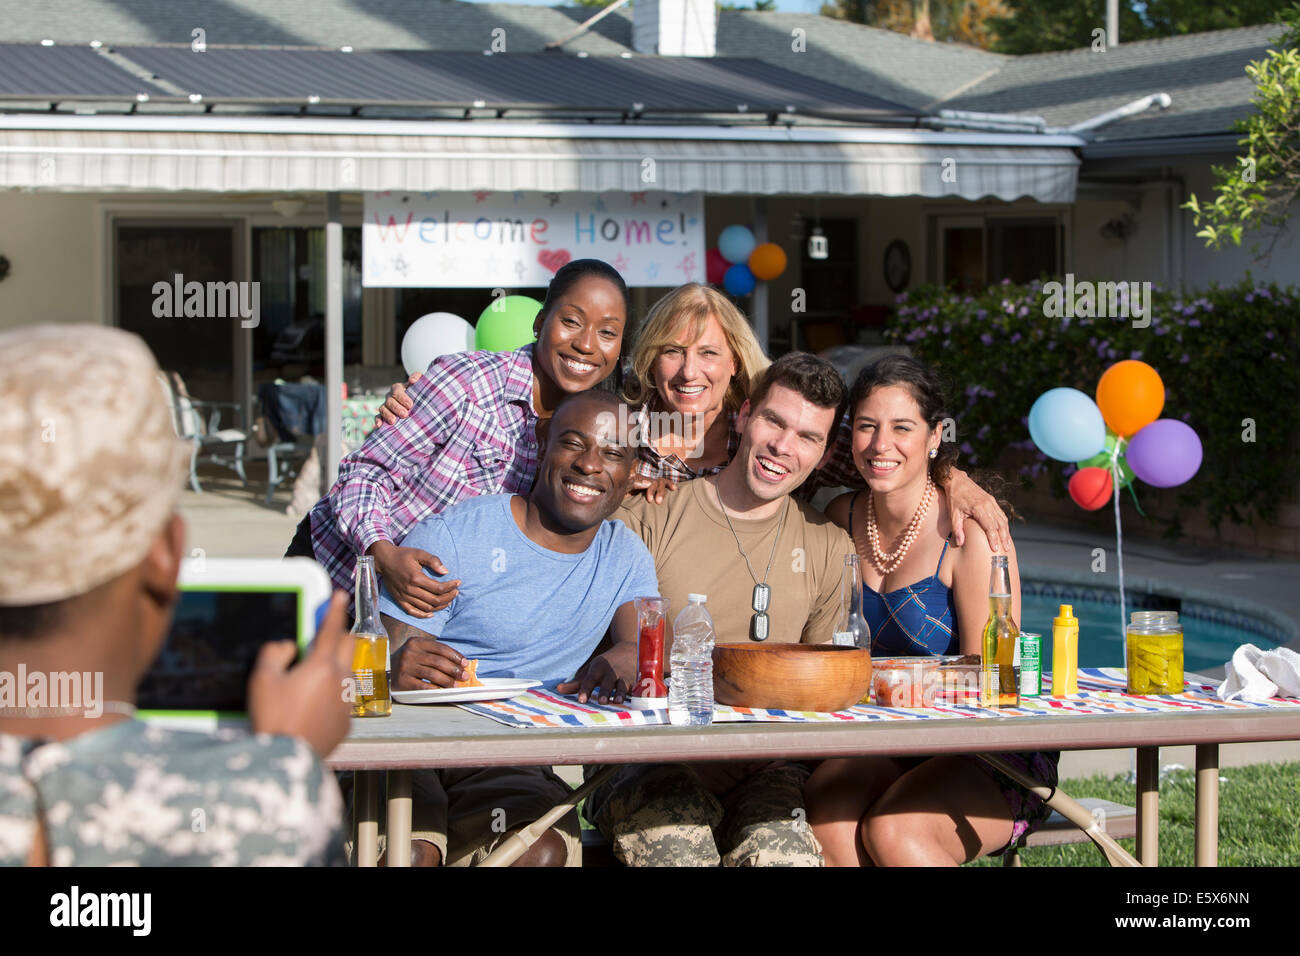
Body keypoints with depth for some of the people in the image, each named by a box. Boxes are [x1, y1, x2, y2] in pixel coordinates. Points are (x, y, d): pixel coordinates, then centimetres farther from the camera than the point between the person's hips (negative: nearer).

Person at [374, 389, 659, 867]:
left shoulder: (626, 557, 15)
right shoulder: (451, 536, -2)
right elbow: (389, 662, -7)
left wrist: (625, 660, -26)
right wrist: (396, 672, -32)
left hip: (516, 769, 4)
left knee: (545, 850, -30)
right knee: (413, 851, -34)